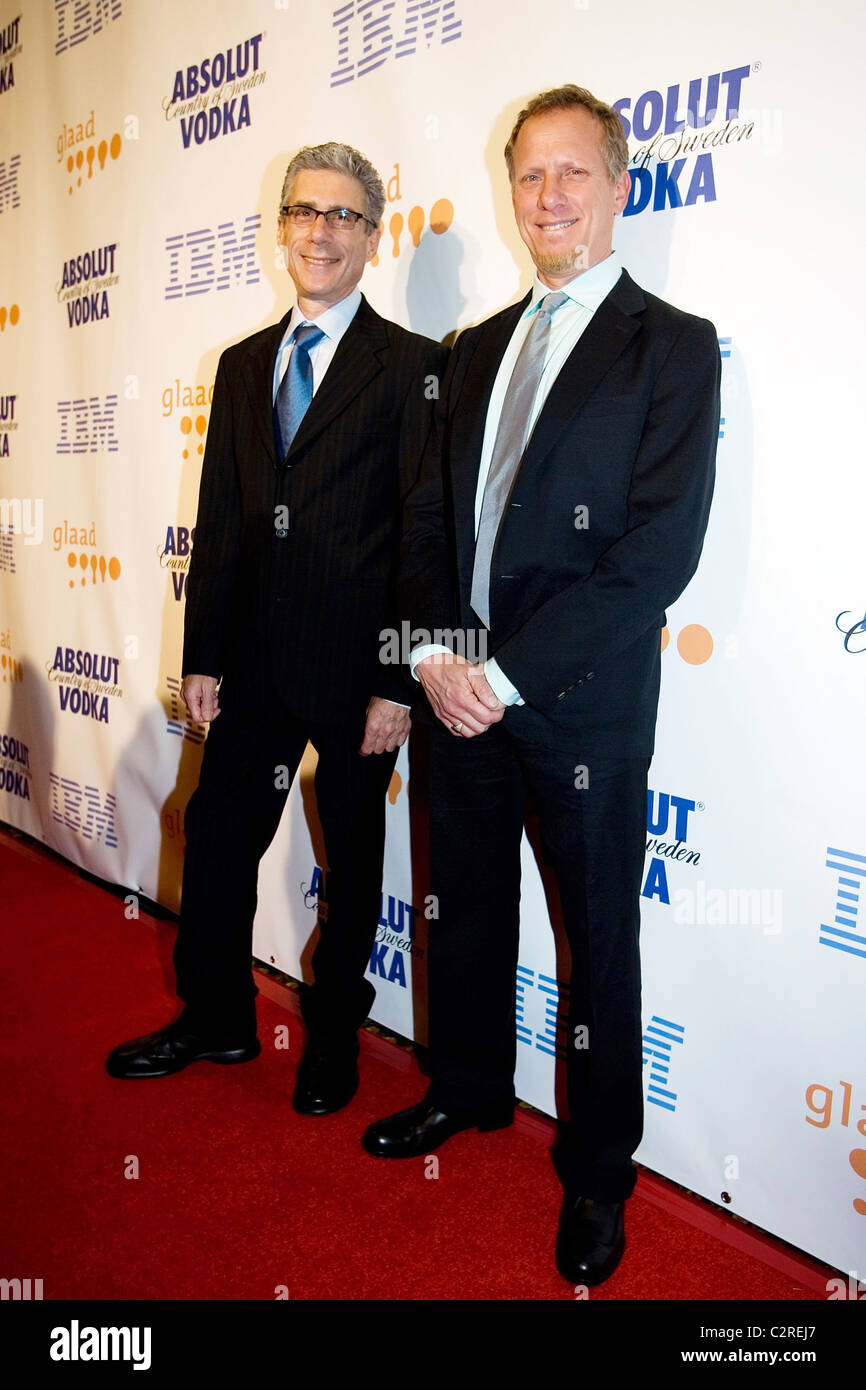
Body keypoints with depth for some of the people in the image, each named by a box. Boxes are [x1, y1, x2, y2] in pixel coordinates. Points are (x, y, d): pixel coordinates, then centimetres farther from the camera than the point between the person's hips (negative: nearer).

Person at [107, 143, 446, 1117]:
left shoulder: (412, 365, -5)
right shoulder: (242, 363, 12)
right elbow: (219, 518, 11)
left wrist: (398, 683, -14)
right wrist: (204, 655, 6)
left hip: (355, 668, -5)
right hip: (254, 663, 5)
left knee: (353, 858, 12)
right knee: (216, 839, 13)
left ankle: (334, 1034, 33)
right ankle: (217, 1020, 36)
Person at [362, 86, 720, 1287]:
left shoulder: (673, 346, -4)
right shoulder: (476, 350, 14)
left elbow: (659, 550, -14)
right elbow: (429, 518, 11)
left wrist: (508, 674, -17)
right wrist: (436, 653, -5)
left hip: (584, 700, -5)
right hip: (463, 690, 6)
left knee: (599, 939, 8)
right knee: (465, 906, 18)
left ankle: (596, 1171, 29)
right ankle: (469, 1089, 42)